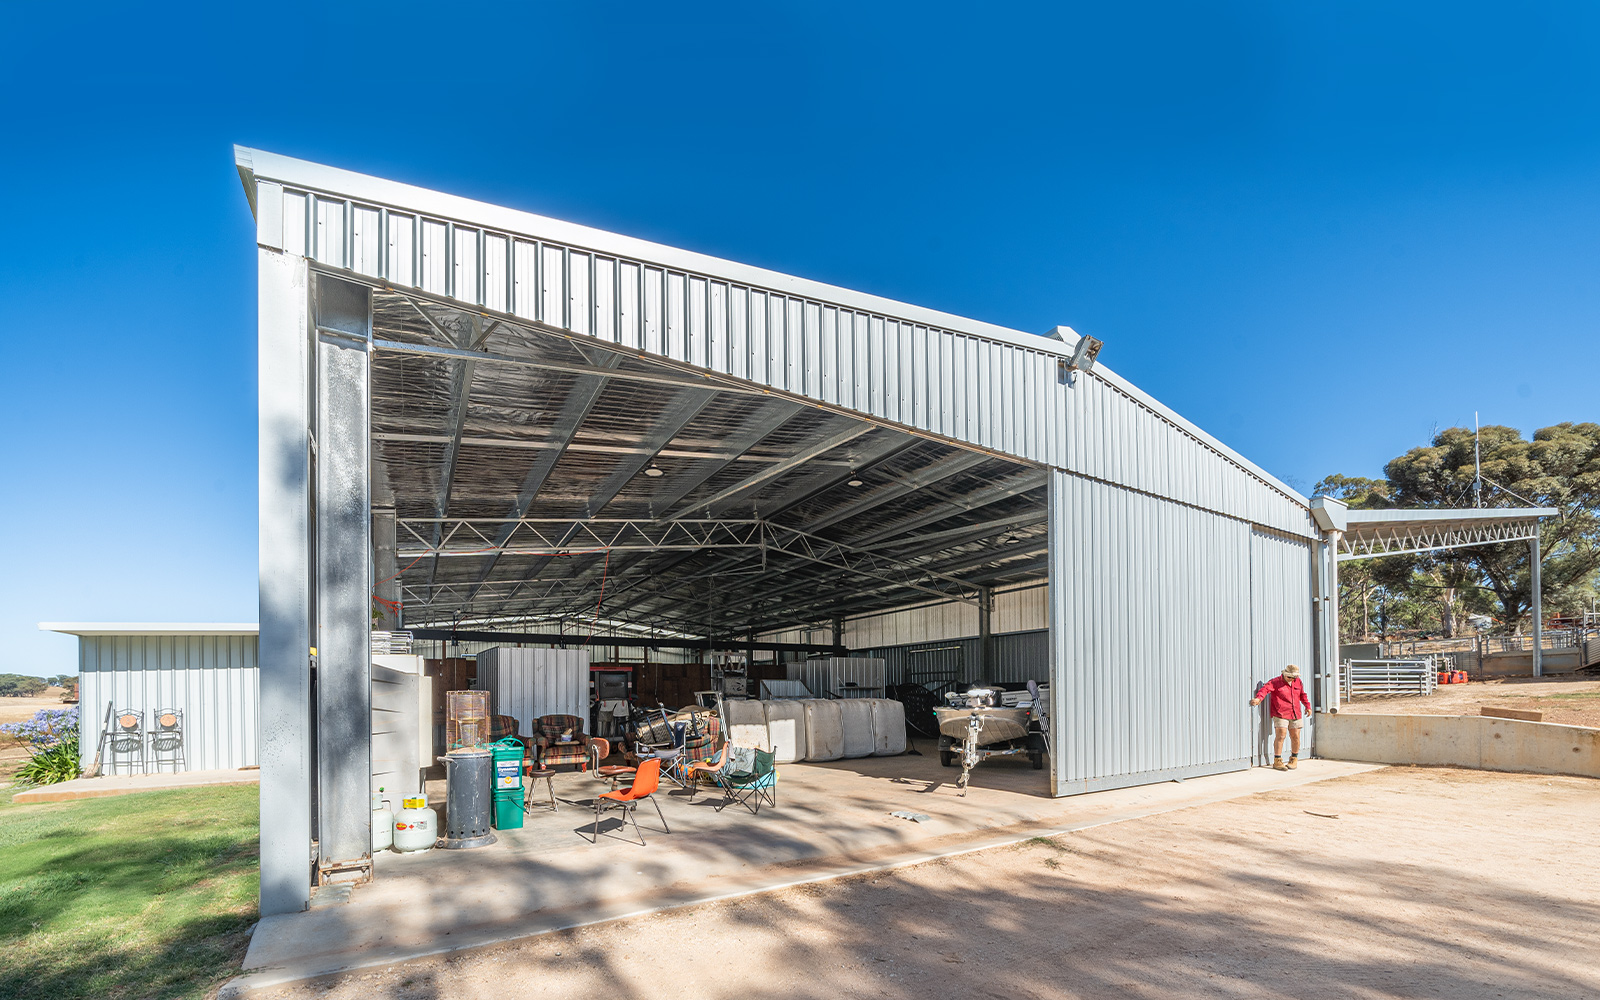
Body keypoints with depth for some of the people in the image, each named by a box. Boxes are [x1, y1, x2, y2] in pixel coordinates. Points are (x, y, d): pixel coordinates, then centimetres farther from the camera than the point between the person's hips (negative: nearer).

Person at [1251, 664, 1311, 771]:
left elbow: (1302, 695, 30)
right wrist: (1259, 698, -37)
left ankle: (1294, 759, 28)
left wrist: (1307, 706, 32)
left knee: (1295, 737, 7)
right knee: (1280, 736, -11)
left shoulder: (1298, 682, 13)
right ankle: (1277, 761, -6)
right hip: (1280, 715, -5)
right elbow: (1265, 688, -20)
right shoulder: (1276, 682, -5)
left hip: (1295, 714, 5)